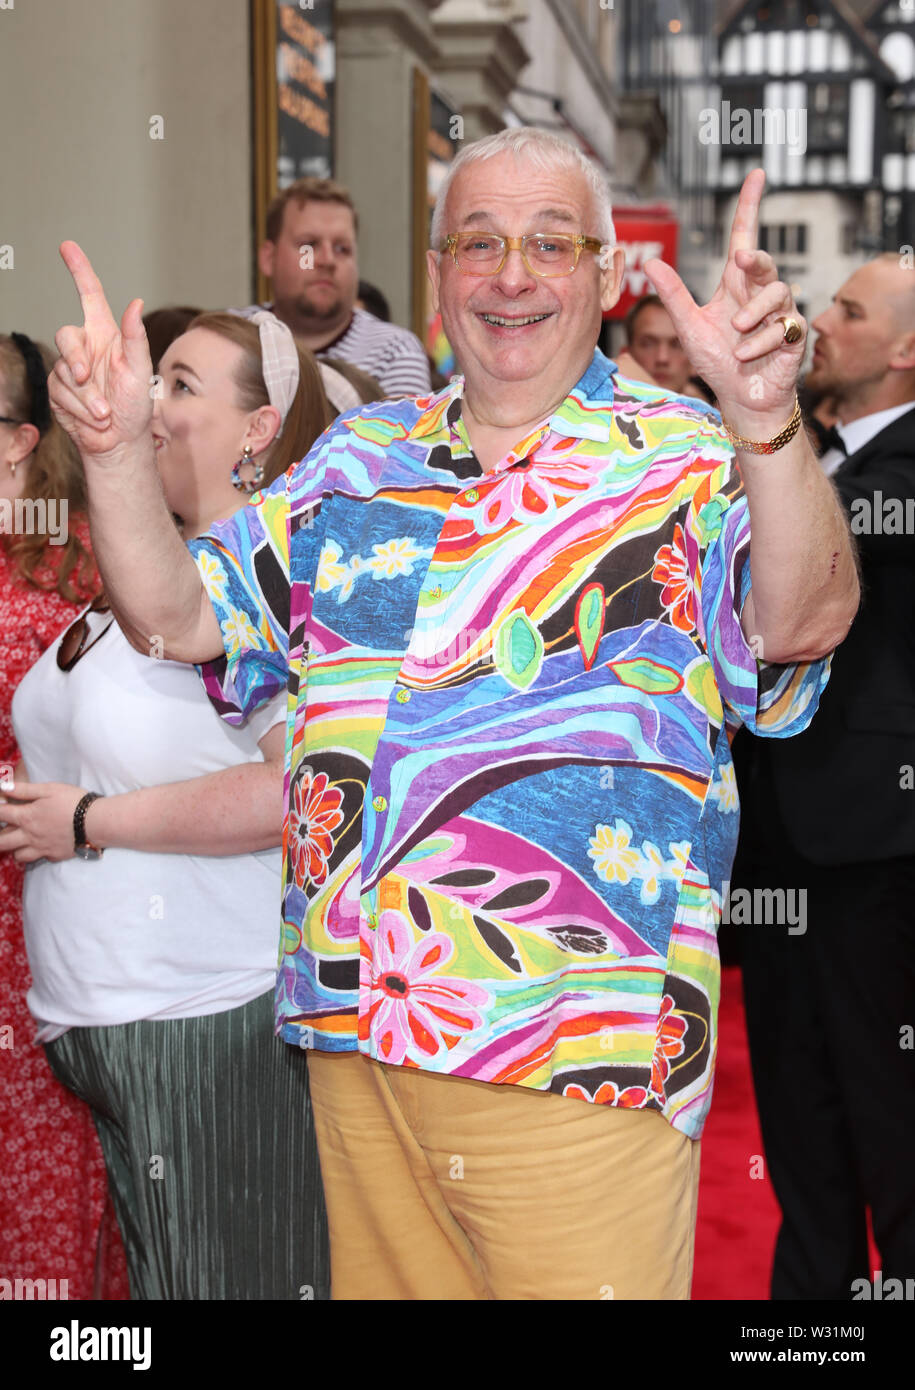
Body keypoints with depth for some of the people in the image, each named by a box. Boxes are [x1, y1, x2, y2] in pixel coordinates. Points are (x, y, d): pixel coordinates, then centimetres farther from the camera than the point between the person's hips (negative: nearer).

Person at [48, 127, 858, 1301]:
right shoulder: (352, 464, 12)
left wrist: (765, 420, -37)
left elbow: (801, 626, -19)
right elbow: (179, 619, 11)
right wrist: (116, 448, -6)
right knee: (382, 1281, 17)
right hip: (351, 1032, 5)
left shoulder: (686, 461, -2)